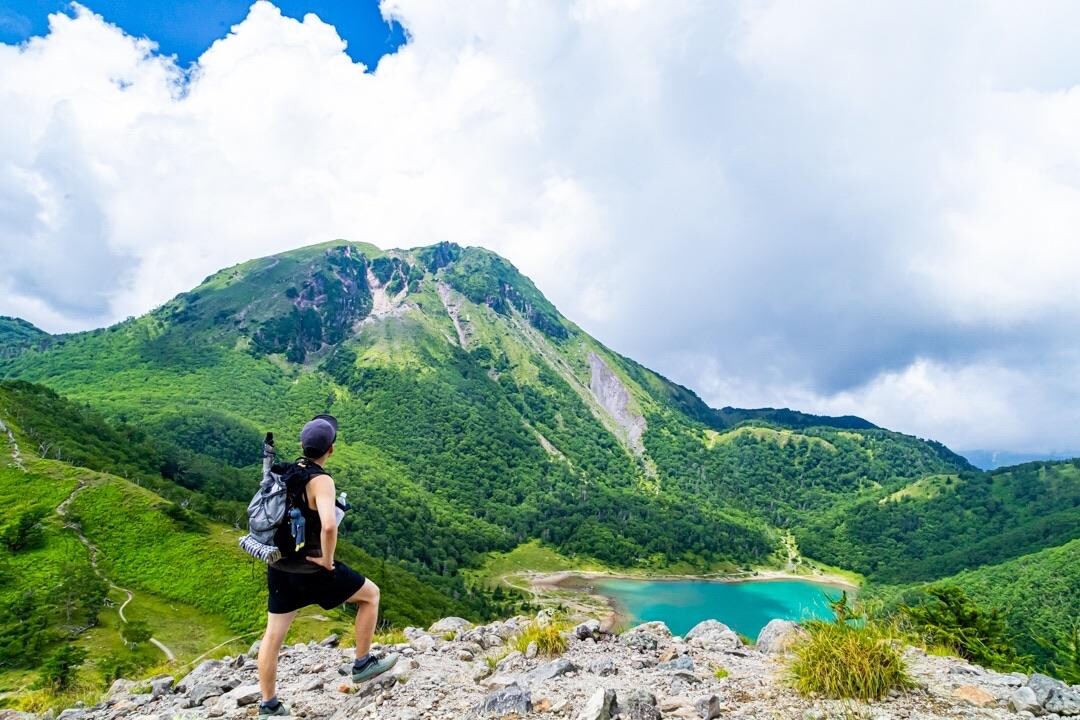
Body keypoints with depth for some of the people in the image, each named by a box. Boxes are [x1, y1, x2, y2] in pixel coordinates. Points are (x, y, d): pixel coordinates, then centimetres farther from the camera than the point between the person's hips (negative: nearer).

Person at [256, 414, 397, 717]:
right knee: (371, 594, 12)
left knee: (273, 636, 17)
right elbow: (329, 525, -39)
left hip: (279, 568, 8)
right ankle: (362, 663, 22)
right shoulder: (320, 480, -23)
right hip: (311, 570, -7)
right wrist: (327, 560, -22)